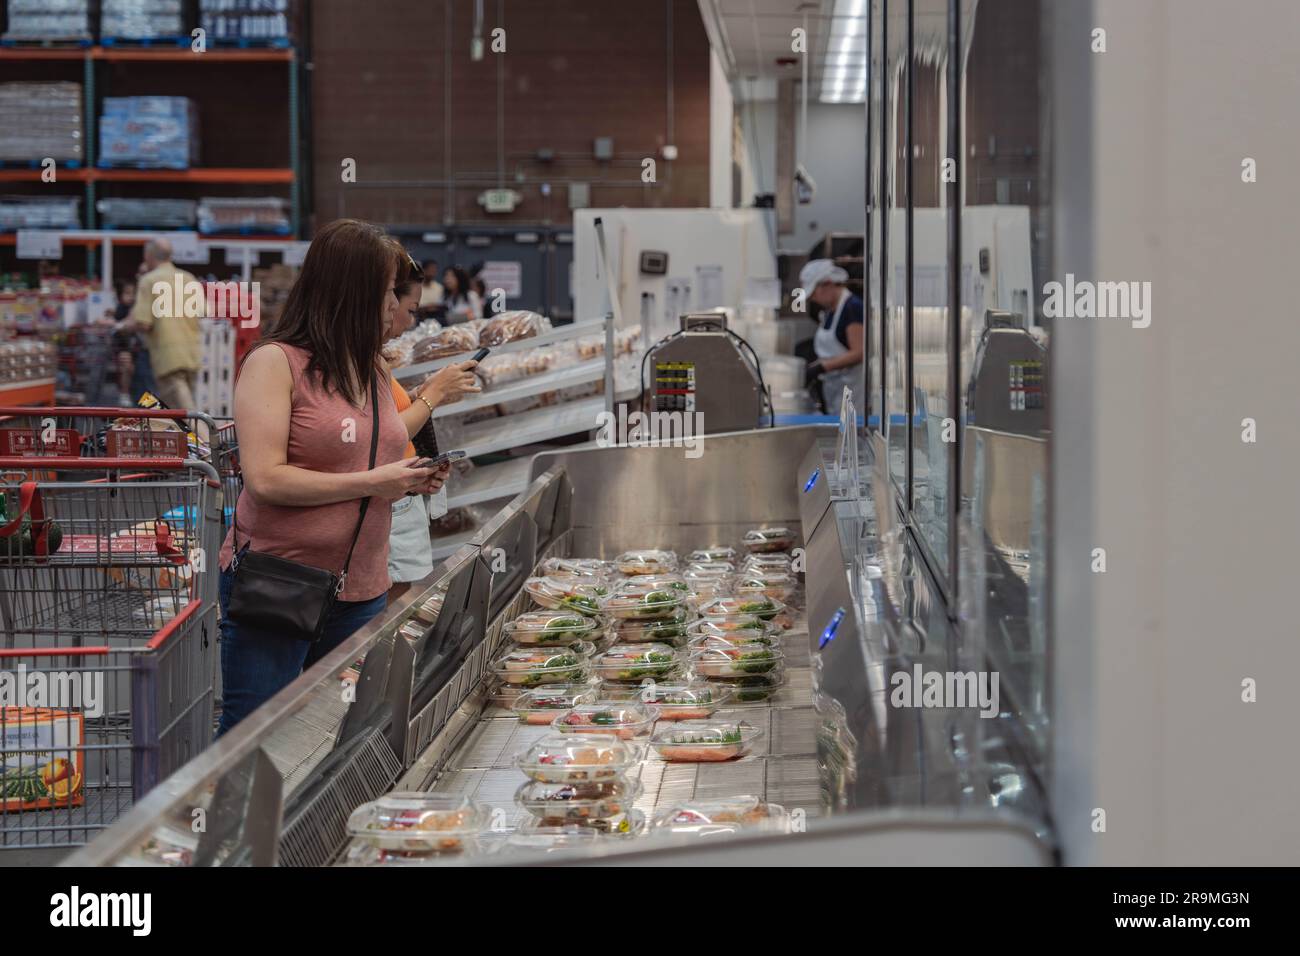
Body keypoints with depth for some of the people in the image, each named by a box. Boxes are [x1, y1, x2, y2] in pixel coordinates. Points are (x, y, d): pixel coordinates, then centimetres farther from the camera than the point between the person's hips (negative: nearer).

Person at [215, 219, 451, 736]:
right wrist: (371, 482, -15)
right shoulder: (275, 362, -9)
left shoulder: (373, 371, 15)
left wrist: (412, 480, 8)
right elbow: (266, 479, -17)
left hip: (361, 591, 7)